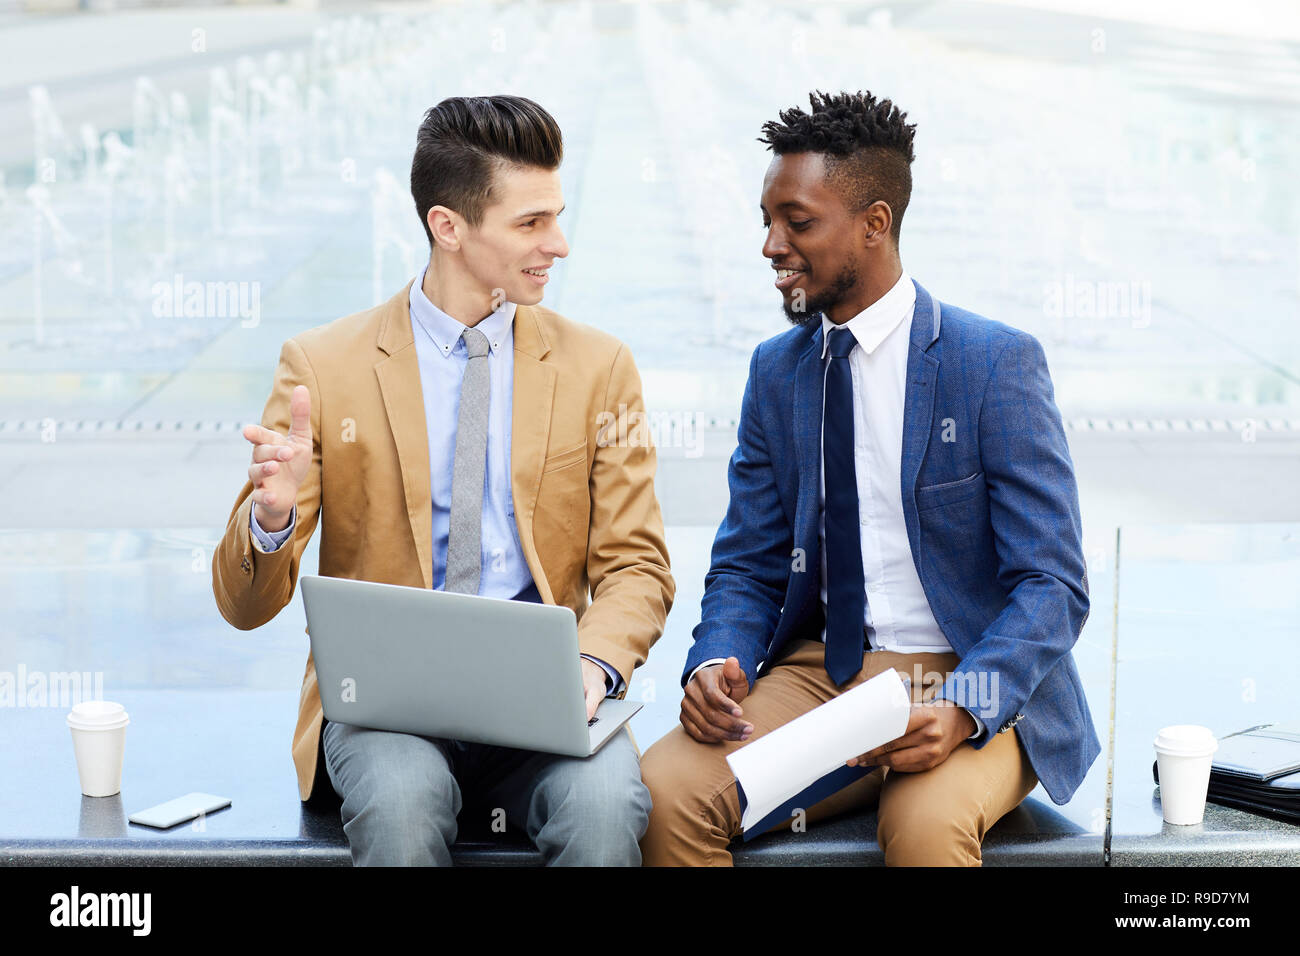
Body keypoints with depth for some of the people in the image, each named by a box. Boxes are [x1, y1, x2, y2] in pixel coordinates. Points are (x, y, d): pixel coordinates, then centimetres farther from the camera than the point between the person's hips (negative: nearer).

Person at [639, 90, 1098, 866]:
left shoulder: (999, 363, -6)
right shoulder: (776, 371, 9)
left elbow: (1053, 586, -9)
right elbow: (747, 567, 12)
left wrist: (961, 707, -26)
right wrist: (716, 662, -10)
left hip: (976, 686, -3)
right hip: (818, 672, 4)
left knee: (926, 825, -35)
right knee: (666, 791, -24)